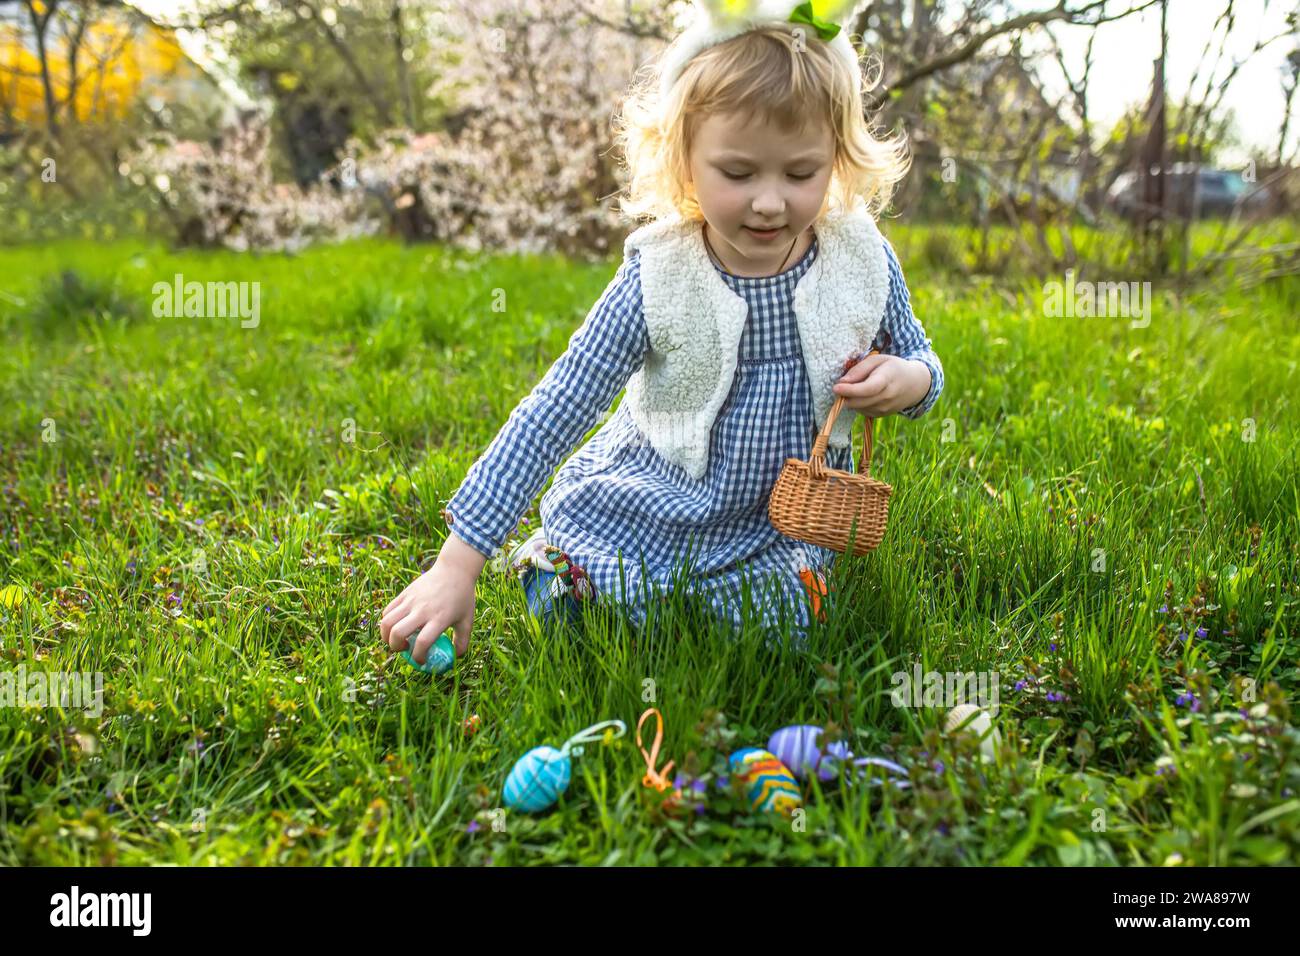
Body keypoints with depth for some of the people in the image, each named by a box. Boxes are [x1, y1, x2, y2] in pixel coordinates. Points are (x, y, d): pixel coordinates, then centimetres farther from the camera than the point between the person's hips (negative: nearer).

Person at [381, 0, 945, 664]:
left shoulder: (862, 261, -12)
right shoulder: (659, 282, -20)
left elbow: (918, 356, 9)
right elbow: (552, 416, -21)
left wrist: (909, 379, -20)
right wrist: (457, 565, -25)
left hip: (788, 524, 2)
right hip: (655, 507, -2)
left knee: (781, 617, -21)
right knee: (566, 597, -17)